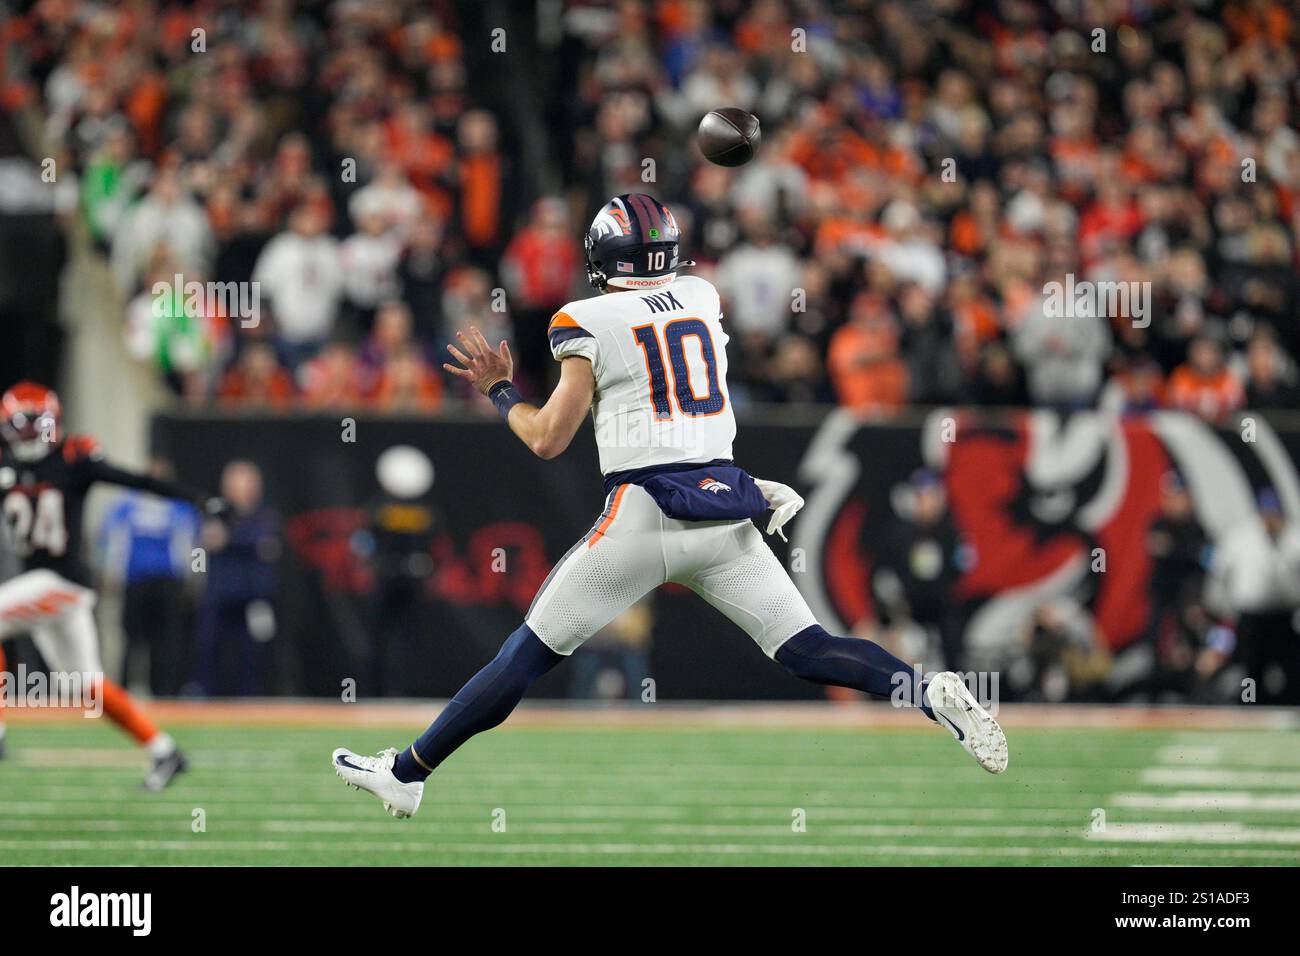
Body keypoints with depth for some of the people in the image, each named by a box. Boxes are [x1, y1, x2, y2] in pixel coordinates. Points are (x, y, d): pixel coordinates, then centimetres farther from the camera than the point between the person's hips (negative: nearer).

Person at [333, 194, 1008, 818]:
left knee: (528, 655, 4)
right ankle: (933, 694, -22)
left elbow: (548, 439, 1)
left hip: (646, 509, -4)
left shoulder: (591, 322, -2)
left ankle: (407, 774, 11)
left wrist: (498, 391, 17)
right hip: (728, 508, 4)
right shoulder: (704, 299, 13)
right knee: (806, 650, 3)